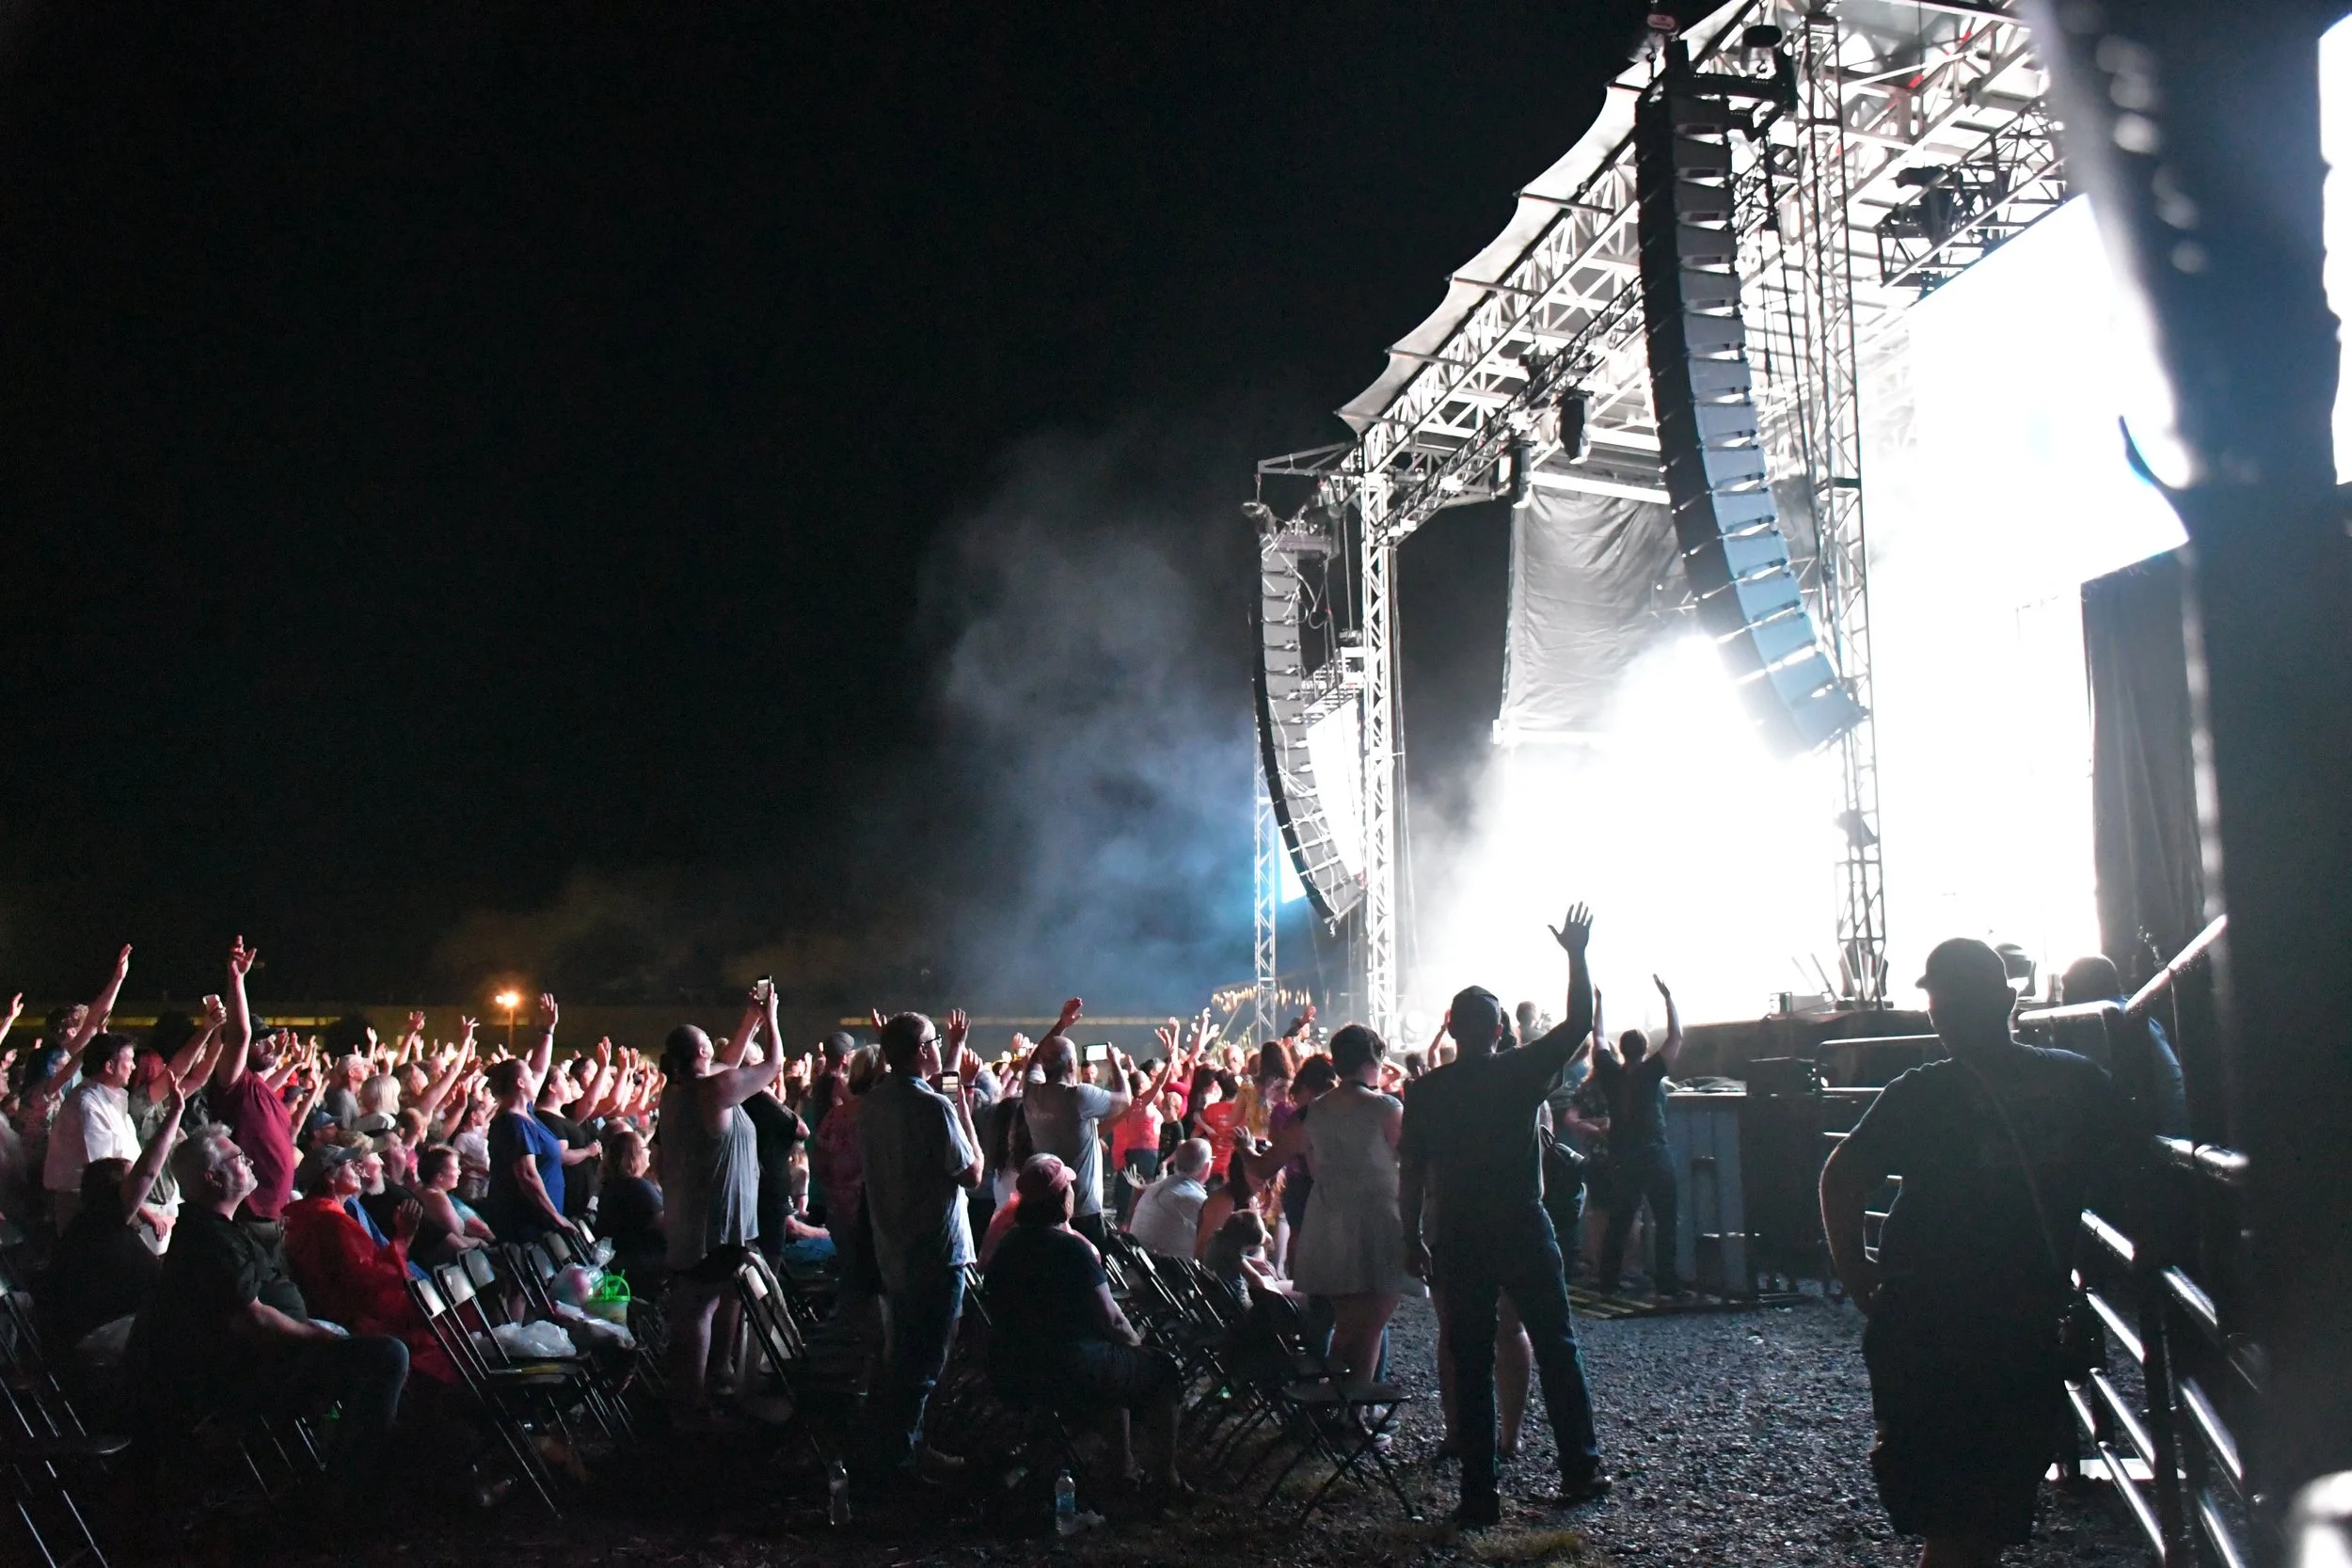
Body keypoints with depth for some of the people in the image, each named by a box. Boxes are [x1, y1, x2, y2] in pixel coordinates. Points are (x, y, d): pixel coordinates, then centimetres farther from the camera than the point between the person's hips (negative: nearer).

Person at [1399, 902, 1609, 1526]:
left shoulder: (1424, 1091, -3)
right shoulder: (1521, 1073, -6)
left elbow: (1411, 1175, -1)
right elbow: (1580, 1022, 3)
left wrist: (1412, 1239, 7)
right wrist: (1576, 955, 10)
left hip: (1457, 1242, 1)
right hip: (1524, 1233, -1)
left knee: (1470, 1366, 6)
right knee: (1556, 1348, 12)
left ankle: (1479, 1494, 9)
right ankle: (1580, 1470, 17)